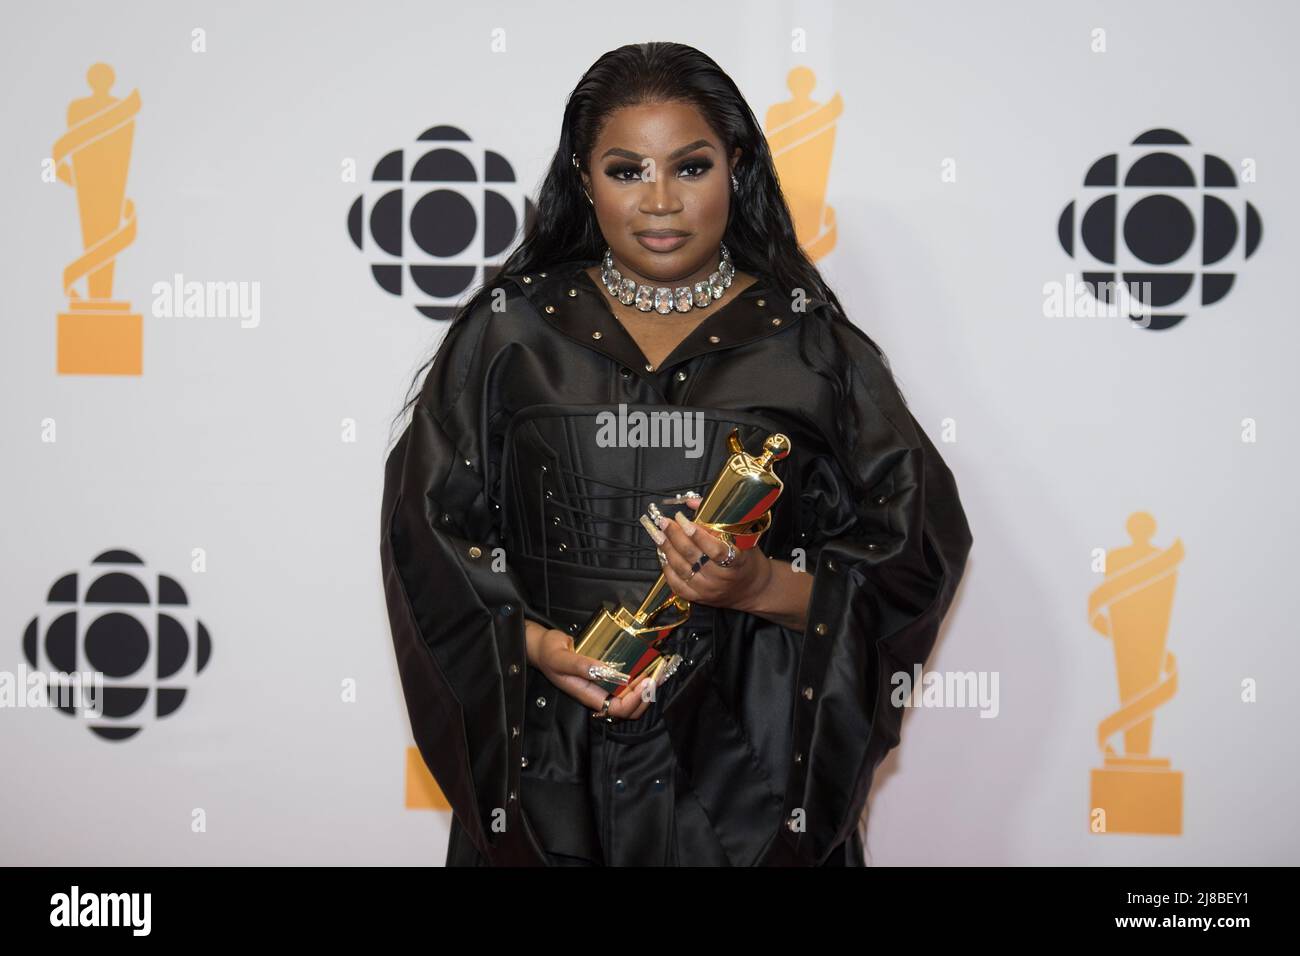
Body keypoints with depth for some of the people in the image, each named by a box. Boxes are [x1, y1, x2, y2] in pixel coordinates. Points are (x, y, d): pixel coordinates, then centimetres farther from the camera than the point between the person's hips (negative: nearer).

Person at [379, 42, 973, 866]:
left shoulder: (812, 346, 1)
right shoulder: (511, 330, 3)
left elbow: (911, 557, -1)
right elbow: (431, 524, 1)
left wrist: (763, 587, -19)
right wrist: (534, 644, -15)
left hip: (746, 762, 0)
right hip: (547, 760, 1)